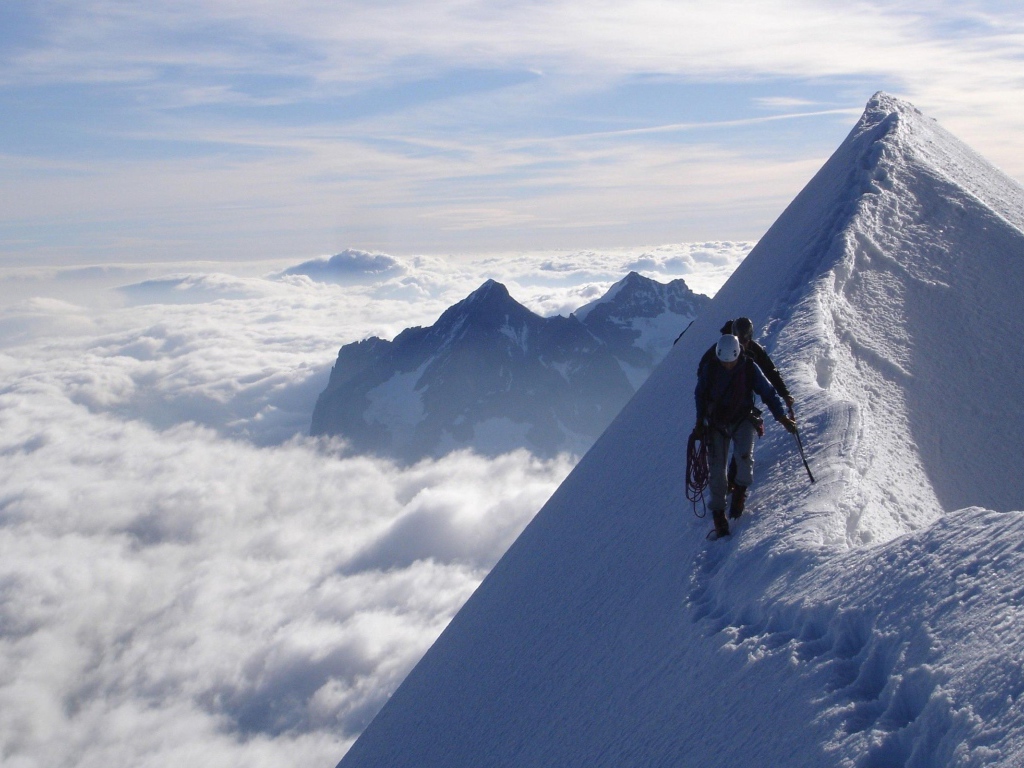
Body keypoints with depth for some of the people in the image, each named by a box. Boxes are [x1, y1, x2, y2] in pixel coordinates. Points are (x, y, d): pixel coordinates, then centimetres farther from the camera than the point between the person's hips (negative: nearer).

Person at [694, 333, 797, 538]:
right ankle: (718, 512, 9)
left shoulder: (750, 368, -13)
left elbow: (768, 391, -7)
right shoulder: (709, 368, -12)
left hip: (743, 420, -1)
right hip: (716, 423, 1)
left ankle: (741, 489, 2)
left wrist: (782, 416, -18)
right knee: (716, 468, -6)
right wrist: (700, 421, 4)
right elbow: (699, 394, 4)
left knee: (743, 455, -27)